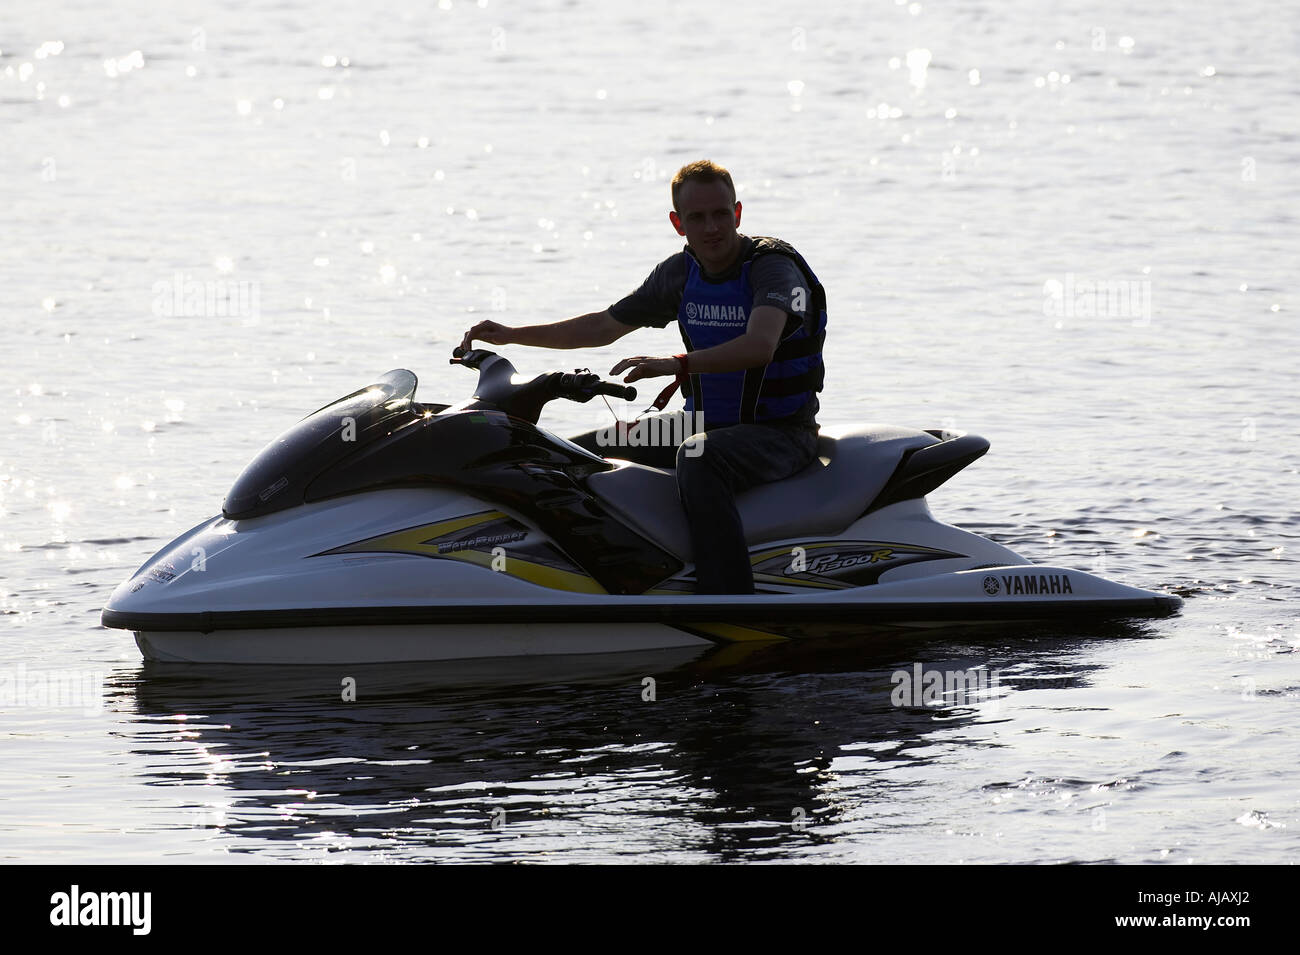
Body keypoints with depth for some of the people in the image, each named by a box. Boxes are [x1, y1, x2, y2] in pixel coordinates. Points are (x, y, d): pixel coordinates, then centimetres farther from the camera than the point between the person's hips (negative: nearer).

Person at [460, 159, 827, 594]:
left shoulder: (773, 265, -16)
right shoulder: (680, 271, 6)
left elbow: (759, 346, -35)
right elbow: (606, 326, 16)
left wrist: (678, 364, -47)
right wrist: (510, 335, 11)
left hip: (781, 432, -8)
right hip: (708, 424, 8)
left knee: (698, 459, -40)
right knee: (578, 456, 3)